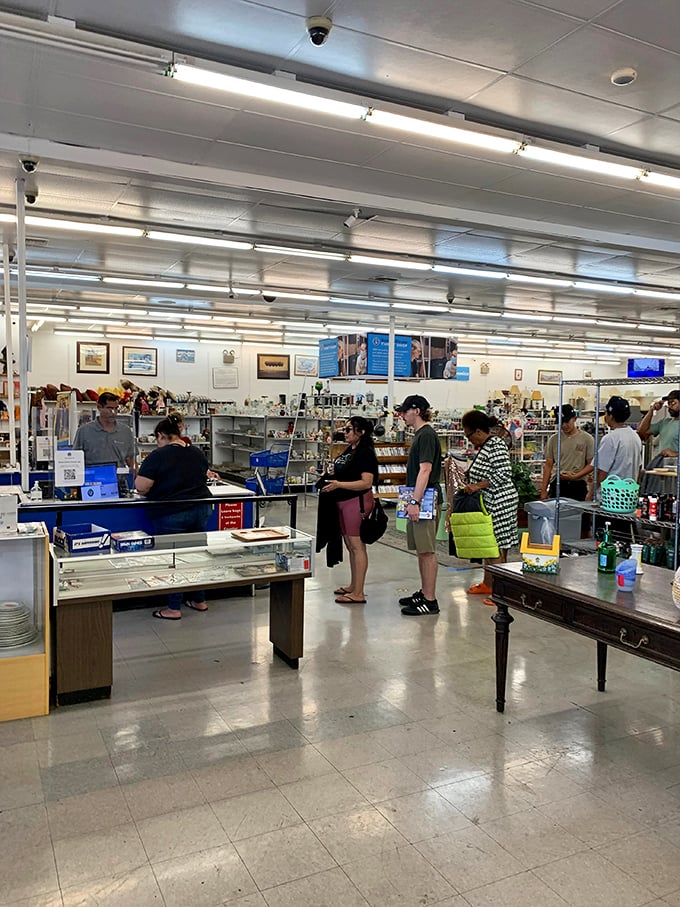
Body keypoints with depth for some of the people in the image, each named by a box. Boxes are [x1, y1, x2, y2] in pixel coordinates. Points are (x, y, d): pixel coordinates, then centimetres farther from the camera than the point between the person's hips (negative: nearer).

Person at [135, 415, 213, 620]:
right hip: (202, 510, 6)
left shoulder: (157, 456, -12)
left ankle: (174, 608, 14)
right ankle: (199, 601, 27)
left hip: (172, 514, -6)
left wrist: (160, 484, 6)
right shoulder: (197, 452, 6)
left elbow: (141, 487, -14)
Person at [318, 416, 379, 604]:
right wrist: (332, 475, 9)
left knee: (357, 545, -5)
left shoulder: (365, 453, -14)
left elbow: (366, 482, -22)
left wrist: (338, 484, -27)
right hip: (343, 502, 10)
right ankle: (353, 585, 28)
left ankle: (358, 593, 0)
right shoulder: (349, 451, 15)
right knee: (350, 545, 16)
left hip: (357, 502, -10)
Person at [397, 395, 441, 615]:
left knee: (427, 551, -5)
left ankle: (430, 600, 1)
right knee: (421, 550, 16)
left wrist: (415, 502, -24)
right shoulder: (420, 434, 17)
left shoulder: (426, 435, -14)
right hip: (419, 500, 10)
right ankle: (424, 592, 26)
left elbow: (425, 470, -21)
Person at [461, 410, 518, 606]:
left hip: (499, 502, -10)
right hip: (488, 502, 10)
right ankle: (487, 584, 27)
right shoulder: (483, 446, 15)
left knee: (496, 547, -6)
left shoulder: (496, 446, -16)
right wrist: (472, 486, 16)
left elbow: (503, 474, -23)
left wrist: (478, 485, -20)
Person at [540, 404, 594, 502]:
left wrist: (574, 476, -14)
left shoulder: (587, 438, 1)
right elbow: (548, 465, 9)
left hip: (578, 486, -1)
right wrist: (543, 490, 4)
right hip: (557, 484, 2)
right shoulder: (553, 439, 7)